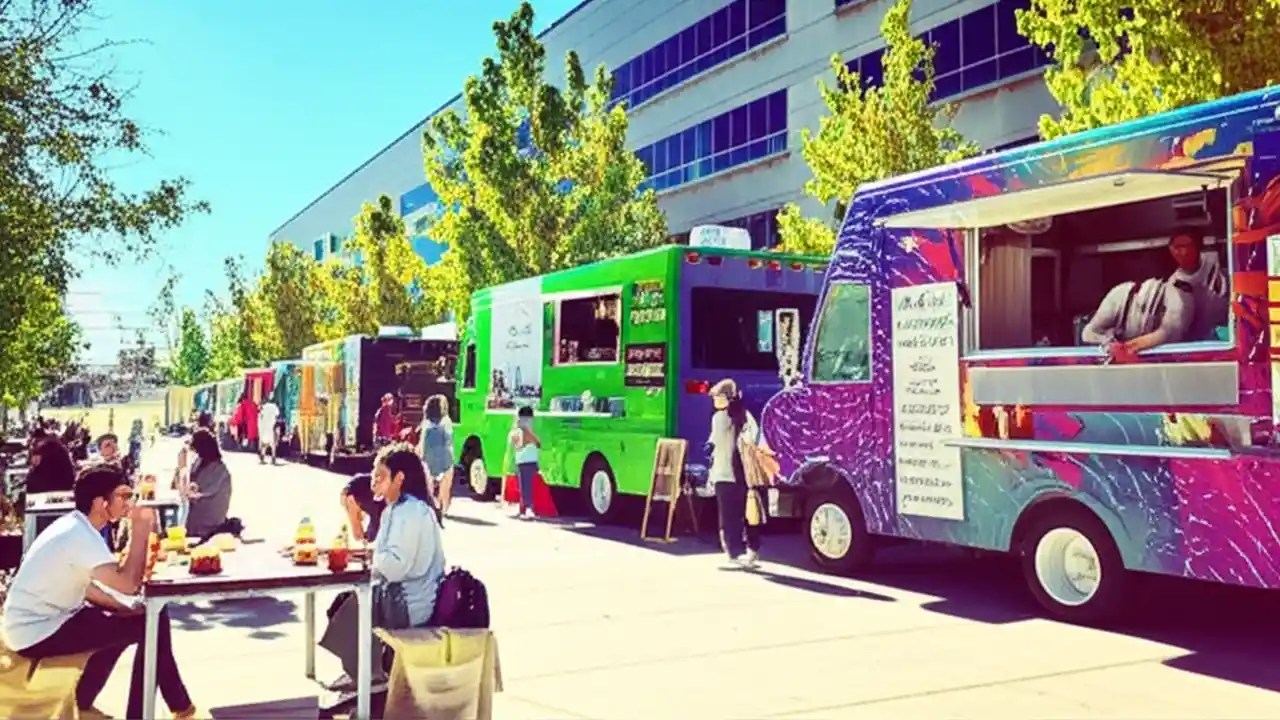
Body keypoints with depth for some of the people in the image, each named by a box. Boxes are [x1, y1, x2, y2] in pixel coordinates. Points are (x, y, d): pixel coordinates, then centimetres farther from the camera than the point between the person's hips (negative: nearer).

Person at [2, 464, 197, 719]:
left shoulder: (75, 525, 7)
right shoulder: (80, 535, -23)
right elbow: (129, 584, -30)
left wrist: (120, 608, 3)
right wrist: (141, 530, -23)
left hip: (43, 620, 10)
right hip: (38, 632, -10)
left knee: (123, 622, 25)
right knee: (152, 625, -10)